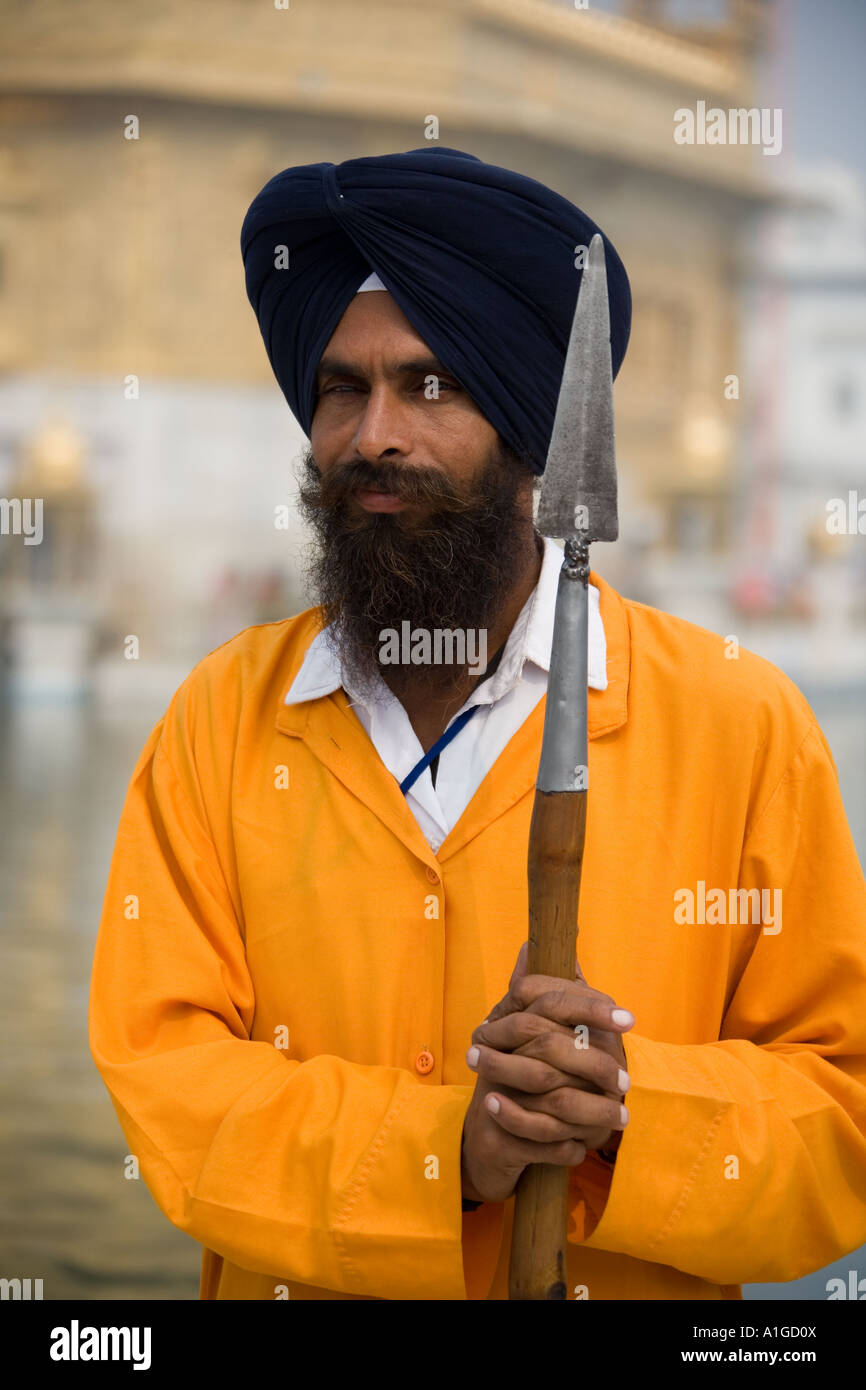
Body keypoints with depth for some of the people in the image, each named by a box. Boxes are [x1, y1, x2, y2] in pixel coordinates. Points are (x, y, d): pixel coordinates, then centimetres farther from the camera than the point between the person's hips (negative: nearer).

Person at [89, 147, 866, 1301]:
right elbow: (159, 1065, -10)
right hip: (286, 1273, 1)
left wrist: (631, 1111, -26)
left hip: (634, 1279, -1)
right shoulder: (222, 715, -6)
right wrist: (440, 1151, -23)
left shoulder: (739, 722, -12)